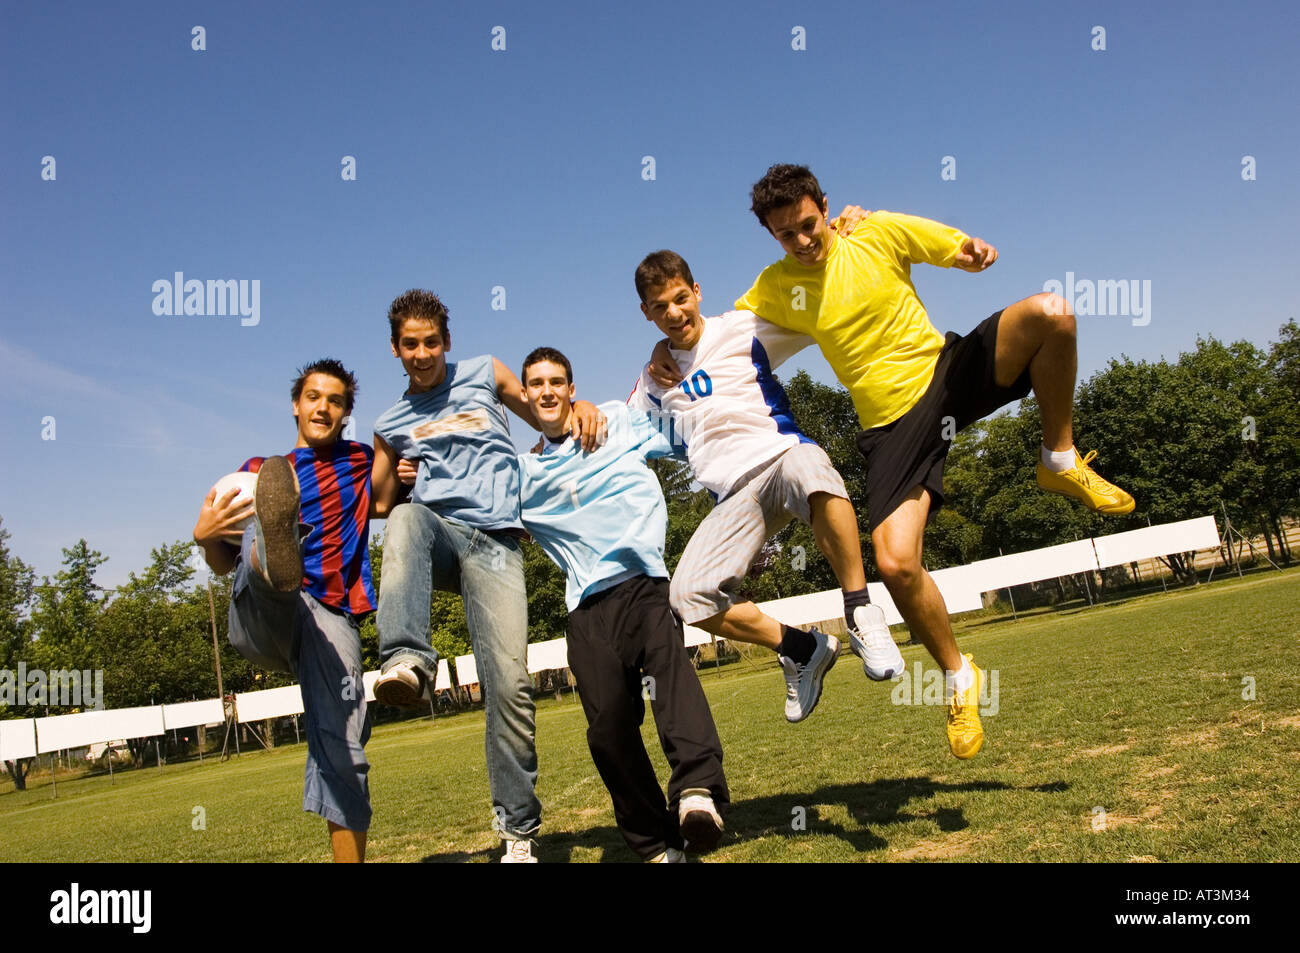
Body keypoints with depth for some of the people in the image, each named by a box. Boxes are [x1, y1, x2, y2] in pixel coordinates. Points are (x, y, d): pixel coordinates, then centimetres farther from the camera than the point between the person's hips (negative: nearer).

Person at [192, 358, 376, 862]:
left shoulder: (362, 461, 23)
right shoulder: (260, 472, 23)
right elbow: (224, 564, 20)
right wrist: (205, 536, -5)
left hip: (332, 617, 1)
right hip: (259, 622, 0)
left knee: (341, 751, -14)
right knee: (260, 533, -31)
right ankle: (276, 561, -67)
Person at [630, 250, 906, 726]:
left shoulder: (743, 330, 7)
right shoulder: (656, 378, 19)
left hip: (781, 456, -4)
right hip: (736, 495, 4)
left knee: (808, 468, -44)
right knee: (689, 596, -18)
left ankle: (859, 613, -27)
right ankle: (801, 649, 3)